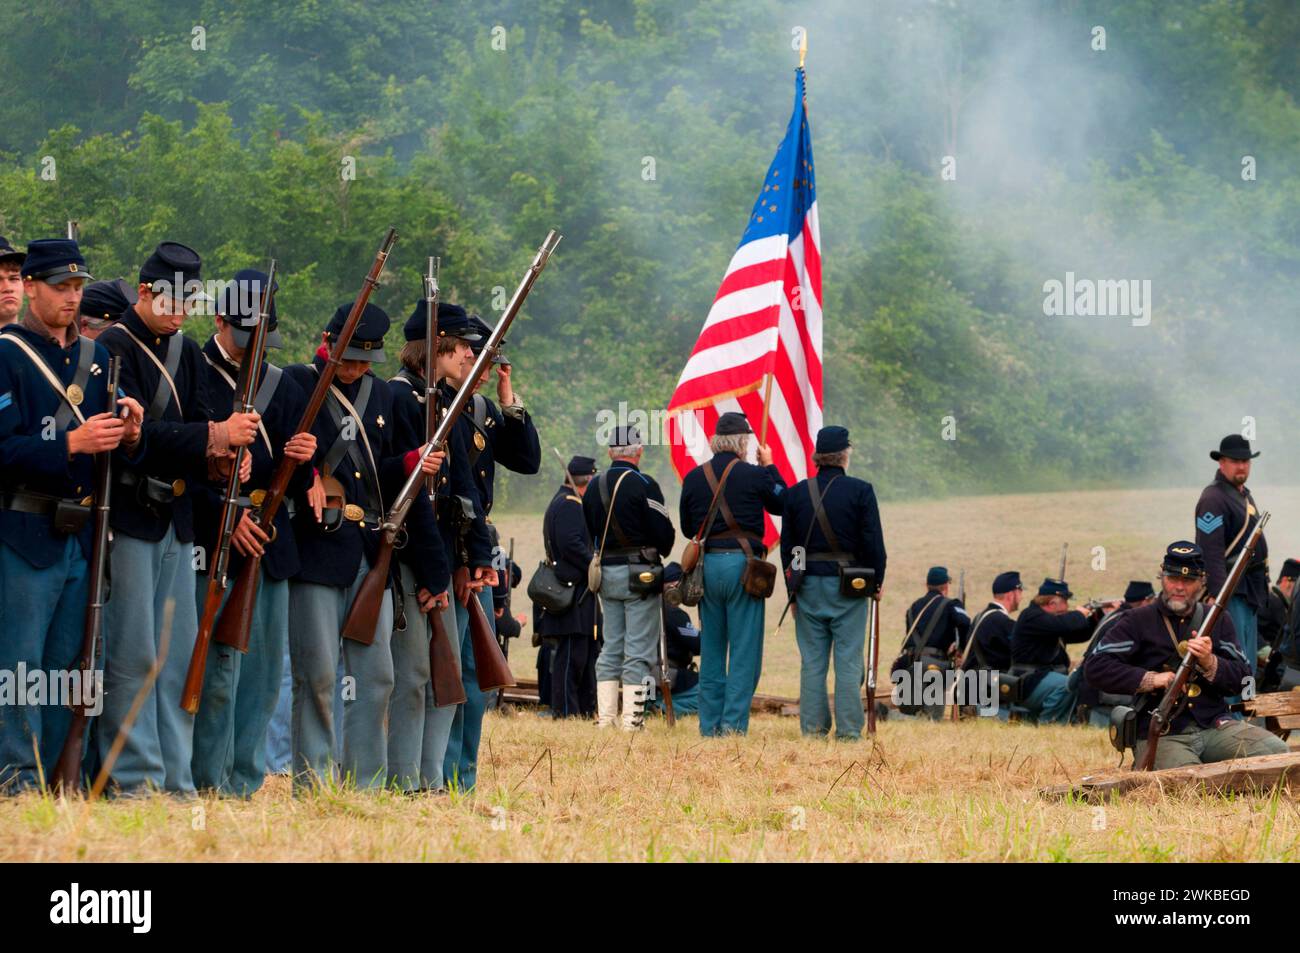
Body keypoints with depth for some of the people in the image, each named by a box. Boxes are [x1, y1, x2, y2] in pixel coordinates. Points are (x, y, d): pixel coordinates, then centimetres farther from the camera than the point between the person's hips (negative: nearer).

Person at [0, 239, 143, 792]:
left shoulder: (95, 357, 15)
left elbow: (116, 455, 16)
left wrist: (128, 438, -7)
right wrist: (72, 443, -23)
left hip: (80, 534, 6)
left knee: (64, 665, 8)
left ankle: (47, 779, 15)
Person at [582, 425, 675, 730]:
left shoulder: (595, 487, 8)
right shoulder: (643, 485, -12)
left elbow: (590, 534, 14)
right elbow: (664, 533, -12)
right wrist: (657, 554, 8)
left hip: (606, 574, 6)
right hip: (639, 573, -6)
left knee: (611, 648, 13)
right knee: (639, 650, -4)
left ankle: (604, 718, 12)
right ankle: (632, 720, -7)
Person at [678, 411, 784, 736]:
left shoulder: (694, 477, 4)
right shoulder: (753, 475, -8)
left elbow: (687, 526, 13)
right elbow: (782, 504, 9)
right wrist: (769, 466, 19)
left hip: (708, 564, 4)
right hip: (742, 564, -4)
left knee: (711, 650, 11)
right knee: (744, 649, 0)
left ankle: (709, 724, 12)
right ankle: (734, 722, -5)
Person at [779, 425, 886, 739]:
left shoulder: (796, 493, 4)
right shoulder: (860, 491, -6)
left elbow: (787, 545, 9)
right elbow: (873, 542, -5)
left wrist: (793, 588, 16)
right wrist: (877, 581, 7)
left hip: (808, 584, 3)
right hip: (848, 584, -3)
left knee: (812, 660, 7)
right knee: (848, 660, 0)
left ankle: (812, 725, 6)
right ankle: (848, 728, -2)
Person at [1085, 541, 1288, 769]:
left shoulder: (1219, 620, 17)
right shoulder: (1137, 621, 5)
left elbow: (1243, 679, 10)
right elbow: (1096, 667, -5)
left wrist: (1210, 663, -10)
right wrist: (1151, 679, -13)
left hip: (1214, 726, 4)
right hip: (1159, 735, -4)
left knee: (1276, 751, -20)